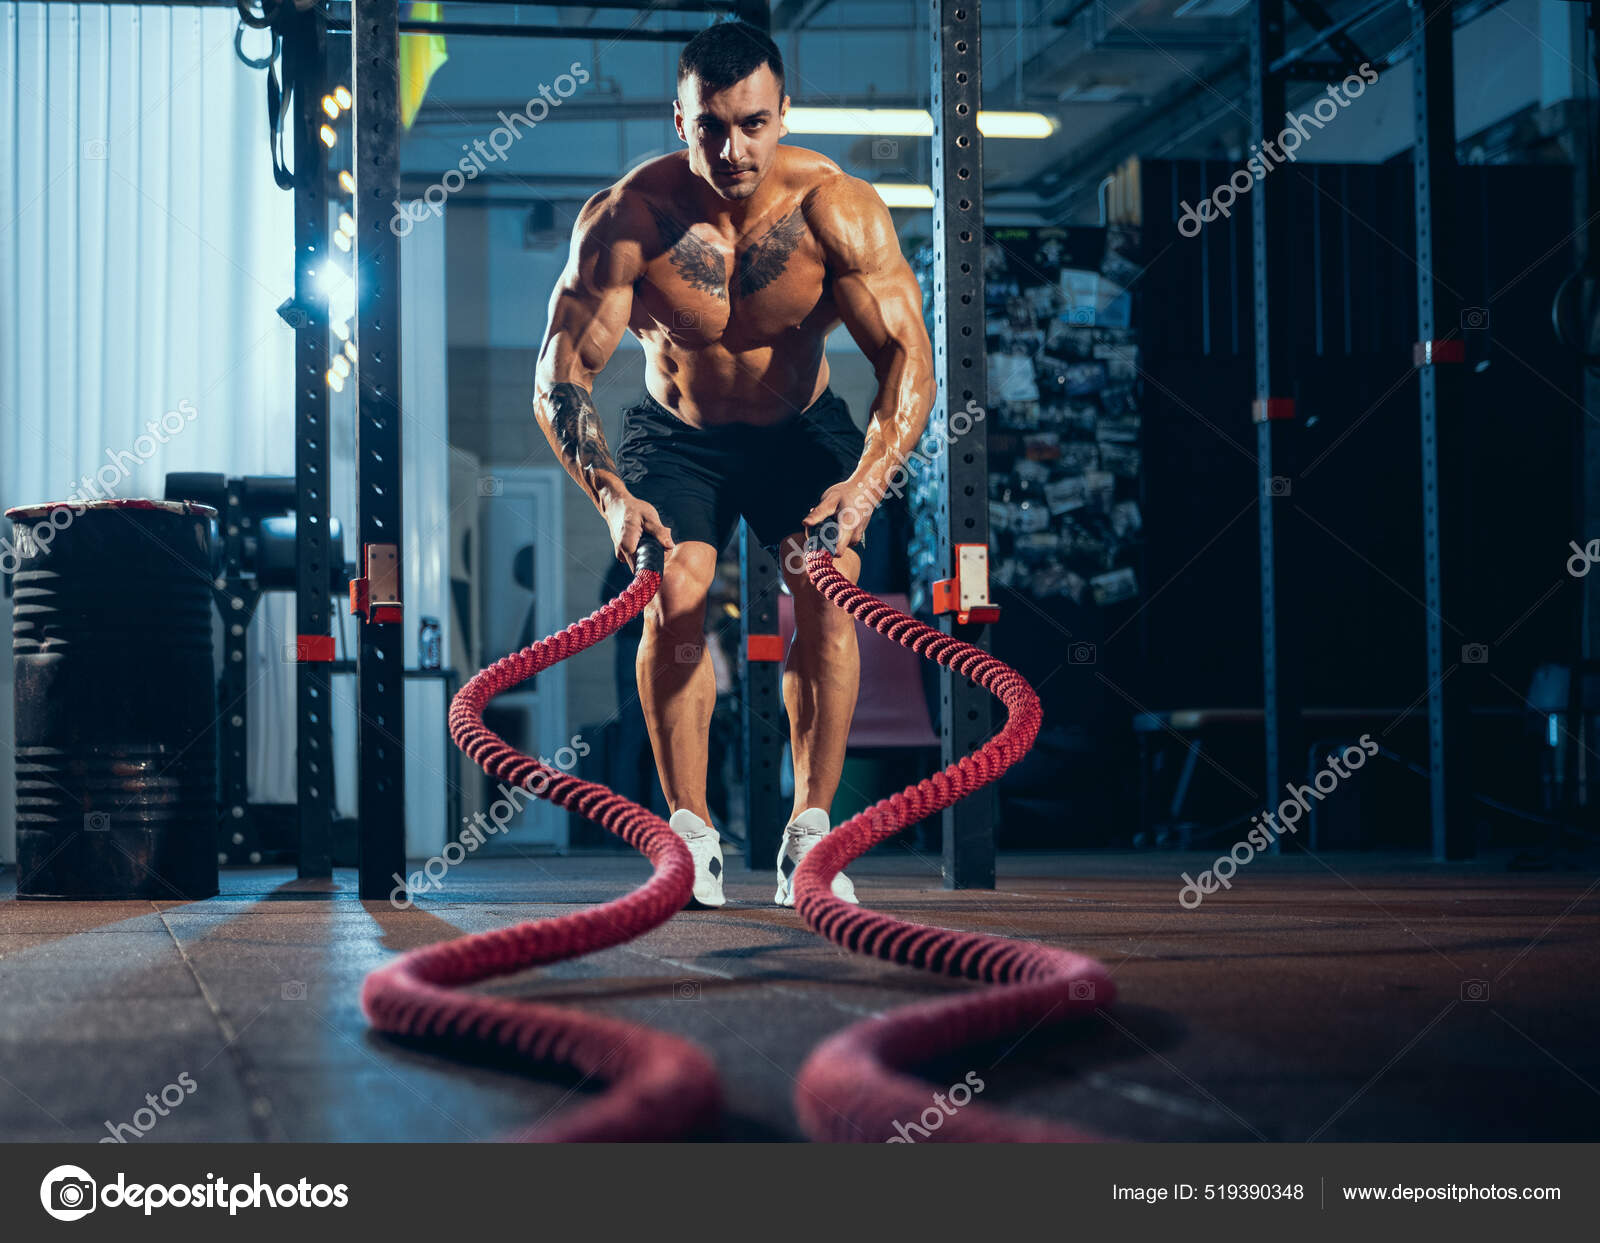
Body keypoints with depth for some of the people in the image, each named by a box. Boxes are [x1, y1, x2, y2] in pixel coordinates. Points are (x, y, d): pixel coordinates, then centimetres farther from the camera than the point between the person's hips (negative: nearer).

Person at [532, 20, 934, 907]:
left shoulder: (838, 209, -24)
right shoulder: (624, 219, -26)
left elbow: (908, 358, -27)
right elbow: (560, 377, -25)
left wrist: (866, 480, -43)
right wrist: (609, 494, -41)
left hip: (802, 431, 0)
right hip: (673, 434, 0)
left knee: (825, 588, -21)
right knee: (674, 589, -23)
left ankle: (809, 832, -14)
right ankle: (690, 834, -14)